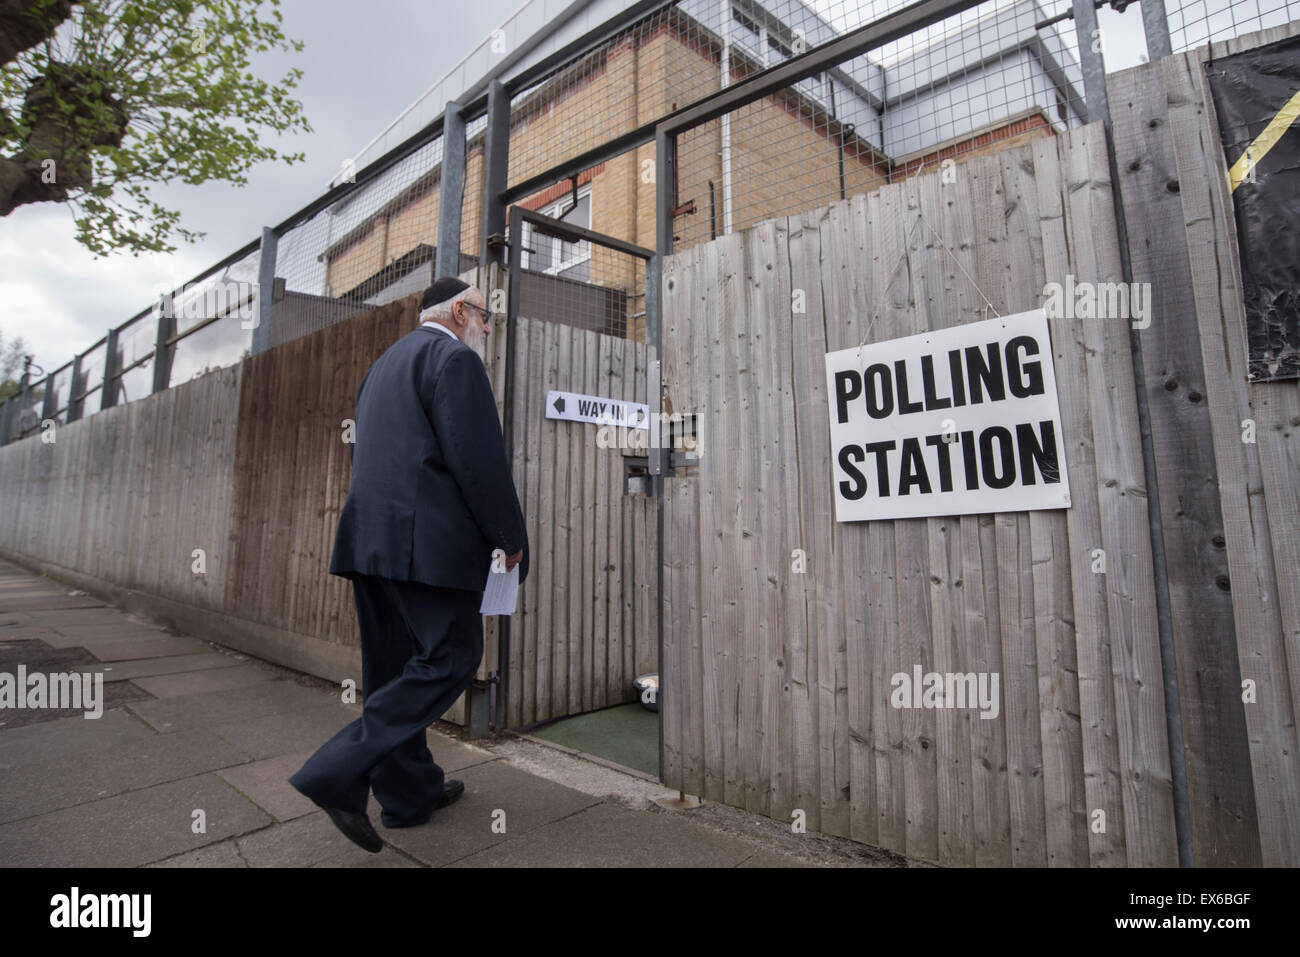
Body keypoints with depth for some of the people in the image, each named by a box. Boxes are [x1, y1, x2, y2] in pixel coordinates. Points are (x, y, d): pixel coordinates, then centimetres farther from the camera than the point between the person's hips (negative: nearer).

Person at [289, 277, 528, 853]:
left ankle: (409, 793, 26)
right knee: (450, 658, -1)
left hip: (369, 538, 10)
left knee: (395, 671, 14)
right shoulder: (454, 358, -6)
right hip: (428, 541, -10)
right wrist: (511, 538, -6)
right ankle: (337, 776, -4)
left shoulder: (384, 364, 23)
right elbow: (479, 461, -16)